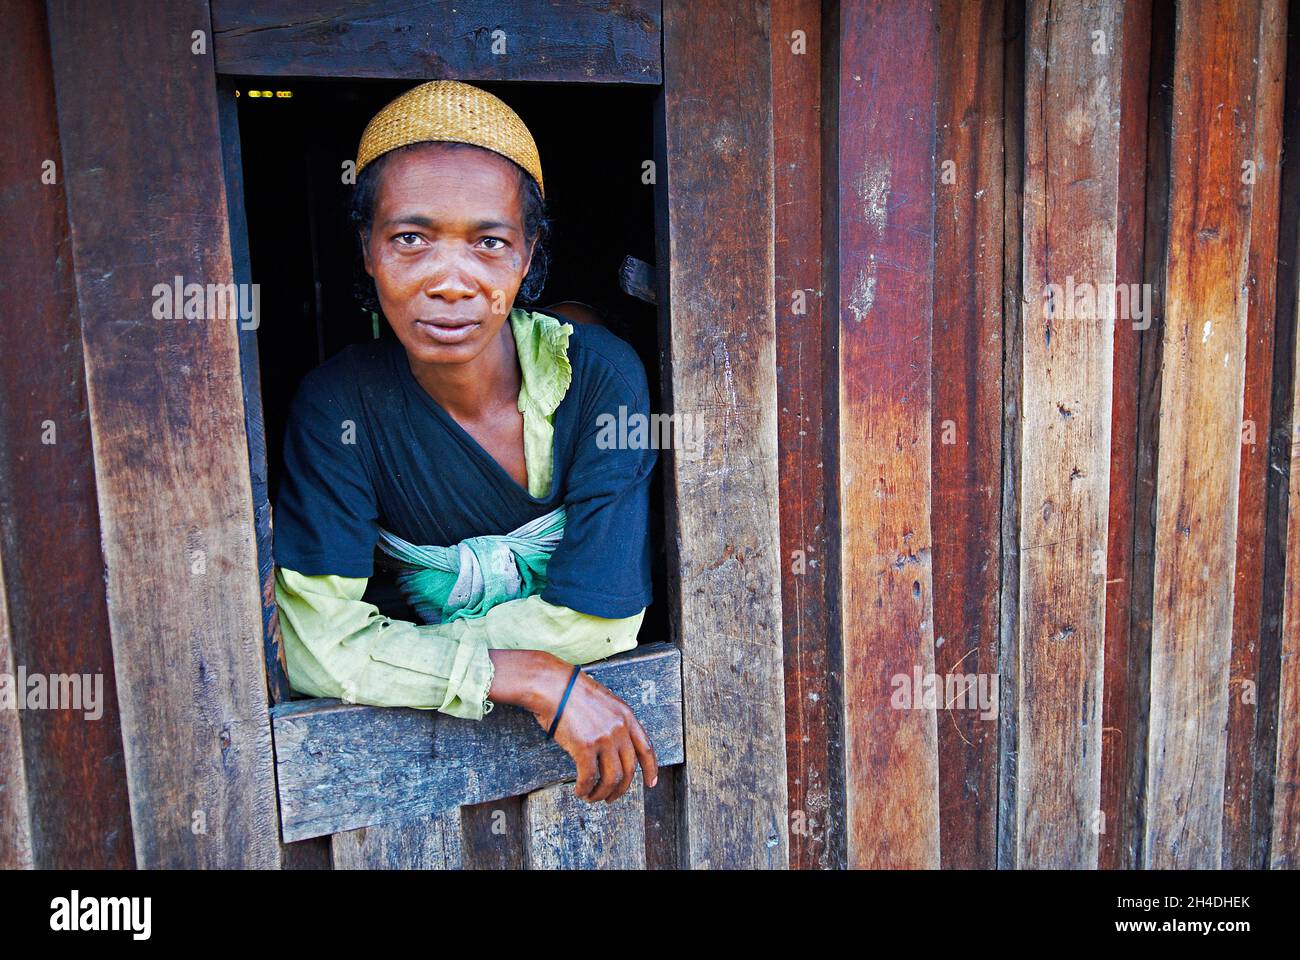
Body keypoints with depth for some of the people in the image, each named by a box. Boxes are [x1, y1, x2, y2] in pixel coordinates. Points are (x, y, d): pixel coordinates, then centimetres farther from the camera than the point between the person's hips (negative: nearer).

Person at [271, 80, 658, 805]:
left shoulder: (600, 374, -16)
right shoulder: (338, 405, -14)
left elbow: (597, 618, -14)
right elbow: (316, 648, -19)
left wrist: (401, 654, -16)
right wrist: (535, 680, -27)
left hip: (601, 689, 2)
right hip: (418, 743, -2)